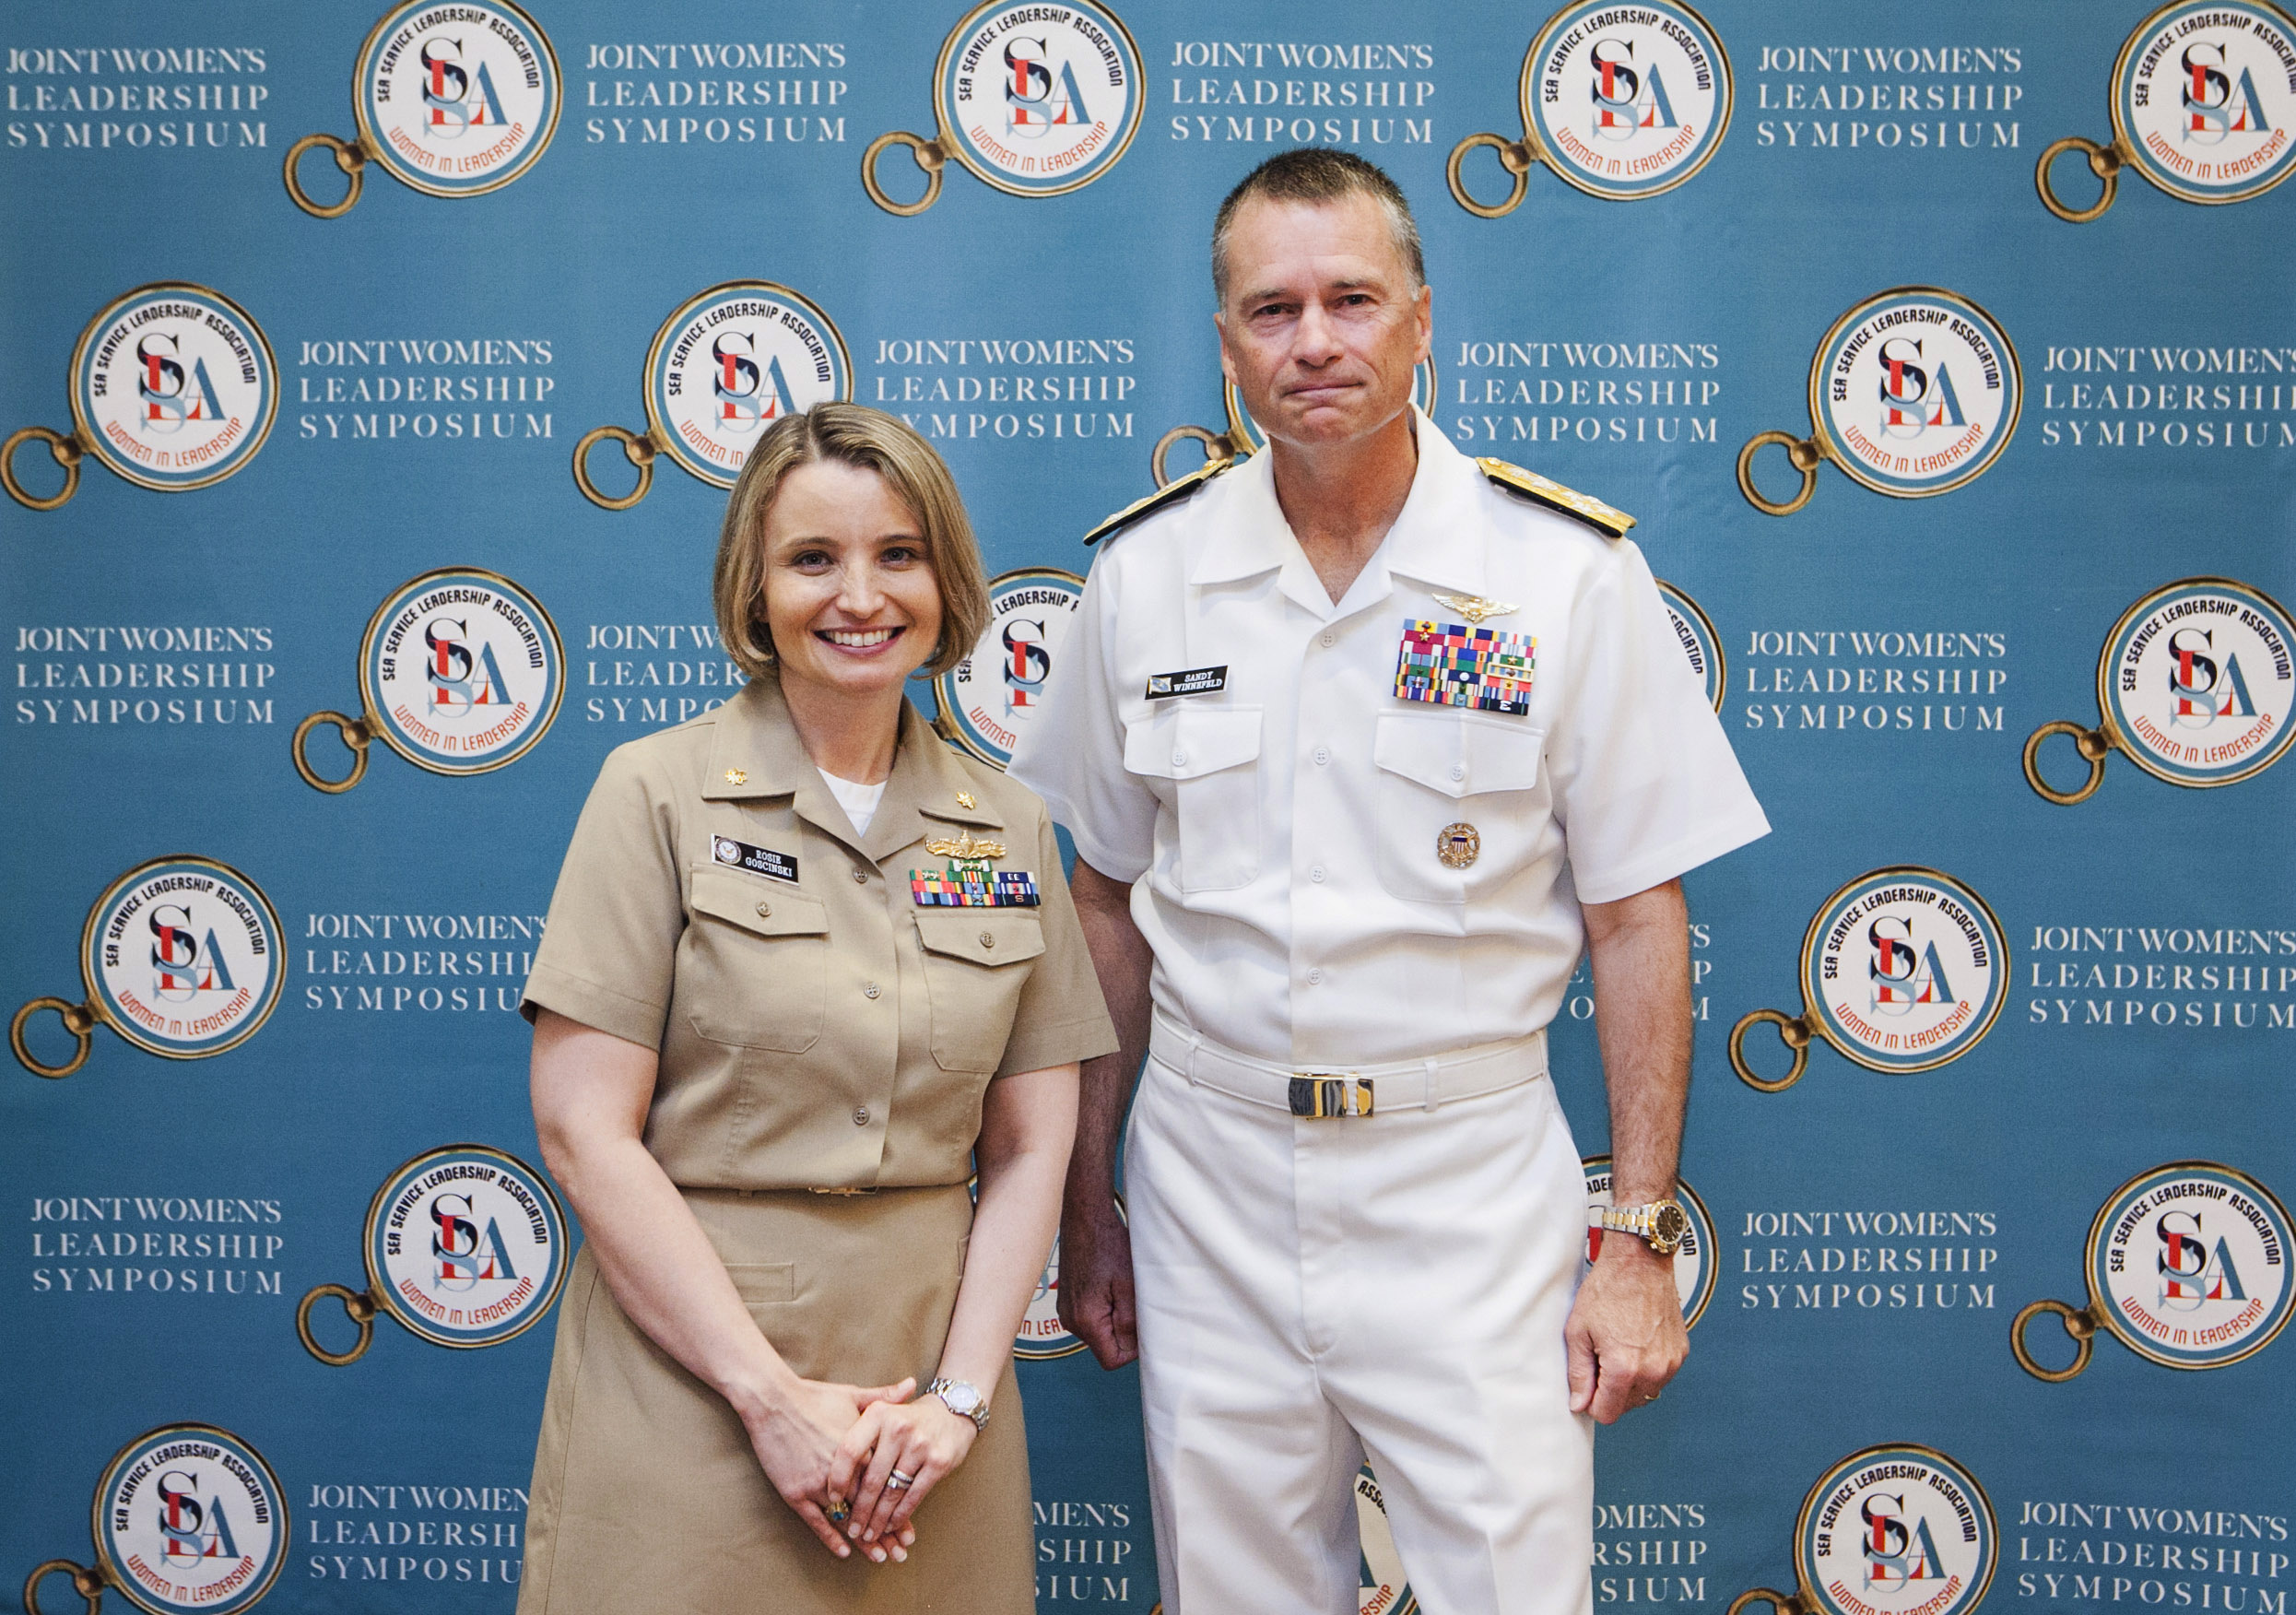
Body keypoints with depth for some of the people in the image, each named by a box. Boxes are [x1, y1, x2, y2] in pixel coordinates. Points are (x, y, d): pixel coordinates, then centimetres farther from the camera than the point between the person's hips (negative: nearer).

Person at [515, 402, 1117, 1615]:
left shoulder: (1008, 828, 6)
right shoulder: (658, 792, -4)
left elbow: (1028, 1148, 6)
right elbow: (584, 1131, -9)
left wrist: (960, 1392, -6)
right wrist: (771, 1394, -13)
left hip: (930, 1366, 3)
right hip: (687, 1367, -3)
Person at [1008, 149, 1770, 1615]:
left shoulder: (1569, 569, -6)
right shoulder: (1147, 571, 1)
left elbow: (1639, 918, -3)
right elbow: (1110, 905, 8)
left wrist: (1643, 1240, -6)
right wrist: (1087, 1205, 9)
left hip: (1467, 1181, -2)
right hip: (1208, 1184, 2)